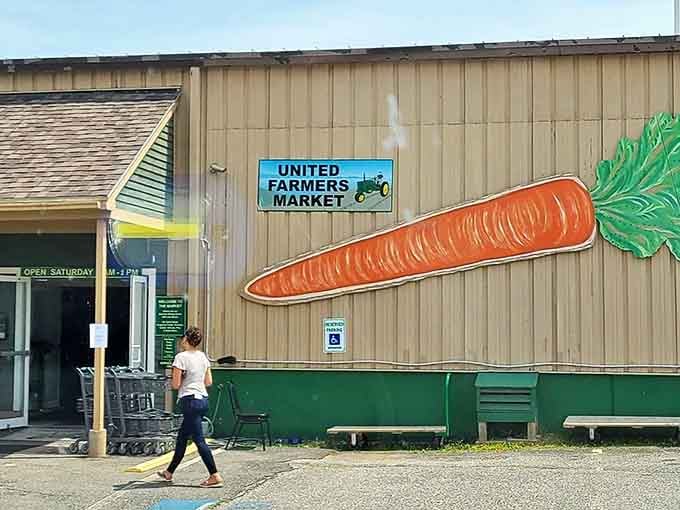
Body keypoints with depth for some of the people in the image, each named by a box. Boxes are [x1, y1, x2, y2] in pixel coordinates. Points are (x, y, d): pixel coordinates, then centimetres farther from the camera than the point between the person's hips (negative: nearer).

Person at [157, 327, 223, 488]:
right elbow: (209, 382, 12)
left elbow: (175, 385, -12)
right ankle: (169, 472, 31)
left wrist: (177, 378, 8)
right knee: (181, 438, 19)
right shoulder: (203, 357, 9)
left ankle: (215, 476, -11)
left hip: (190, 401, -8)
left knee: (199, 440, -7)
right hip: (203, 400, 8)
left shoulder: (181, 357, -12)